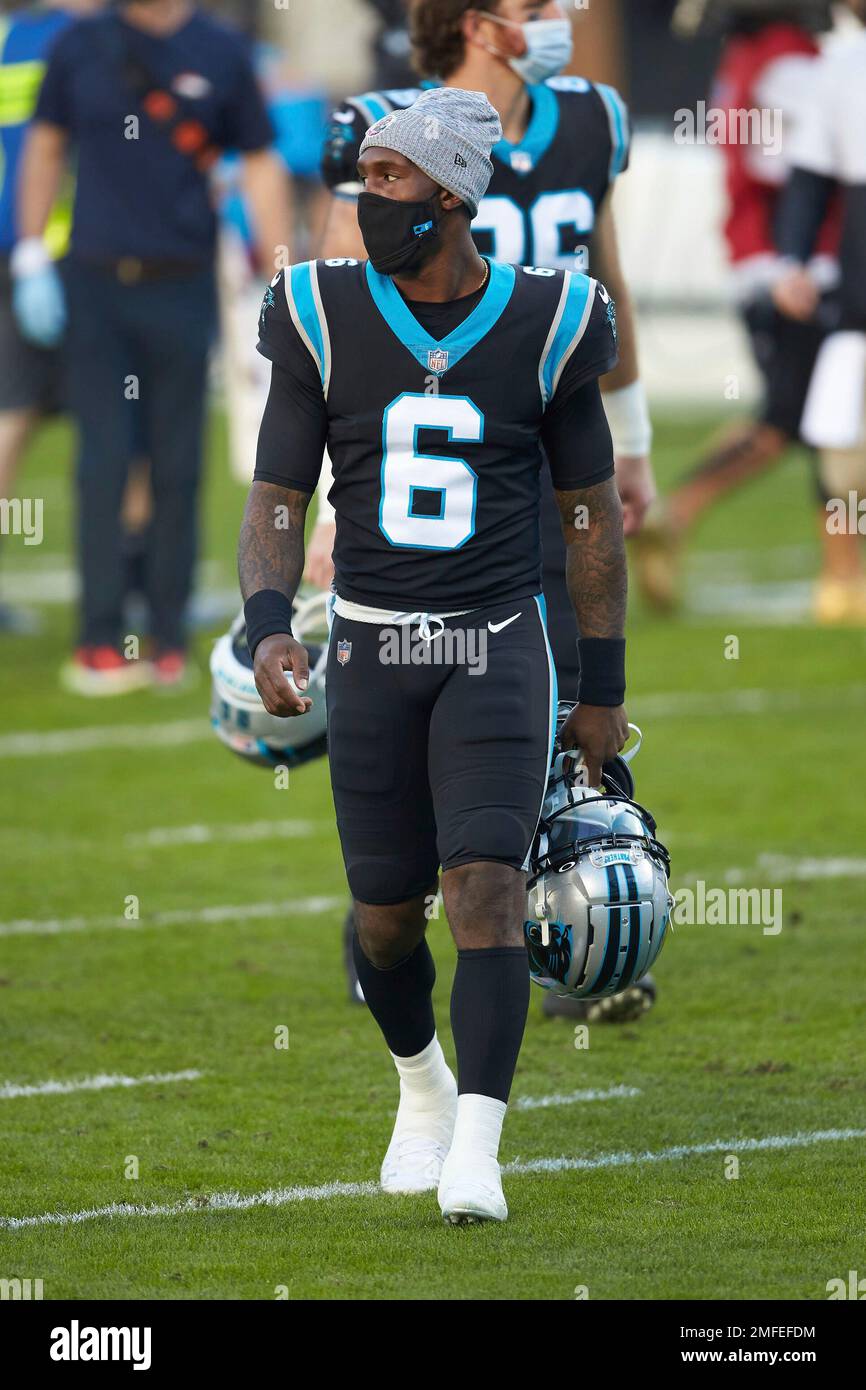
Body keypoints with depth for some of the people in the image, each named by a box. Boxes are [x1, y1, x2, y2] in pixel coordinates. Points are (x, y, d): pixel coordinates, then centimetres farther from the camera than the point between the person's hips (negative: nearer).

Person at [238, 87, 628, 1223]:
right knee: (387, 915, 8)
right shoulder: (325, 321, -2)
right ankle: (421, 1080, 39)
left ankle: (473, 1152, -19)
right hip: (372, 648, 2)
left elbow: (591, 511, 6)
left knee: (487, 885, -17)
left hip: (497, 642, -2)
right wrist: (268, 627, -21)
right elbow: (277, 502, -1)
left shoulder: (544, 324, -4)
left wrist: (603, 689, 7)